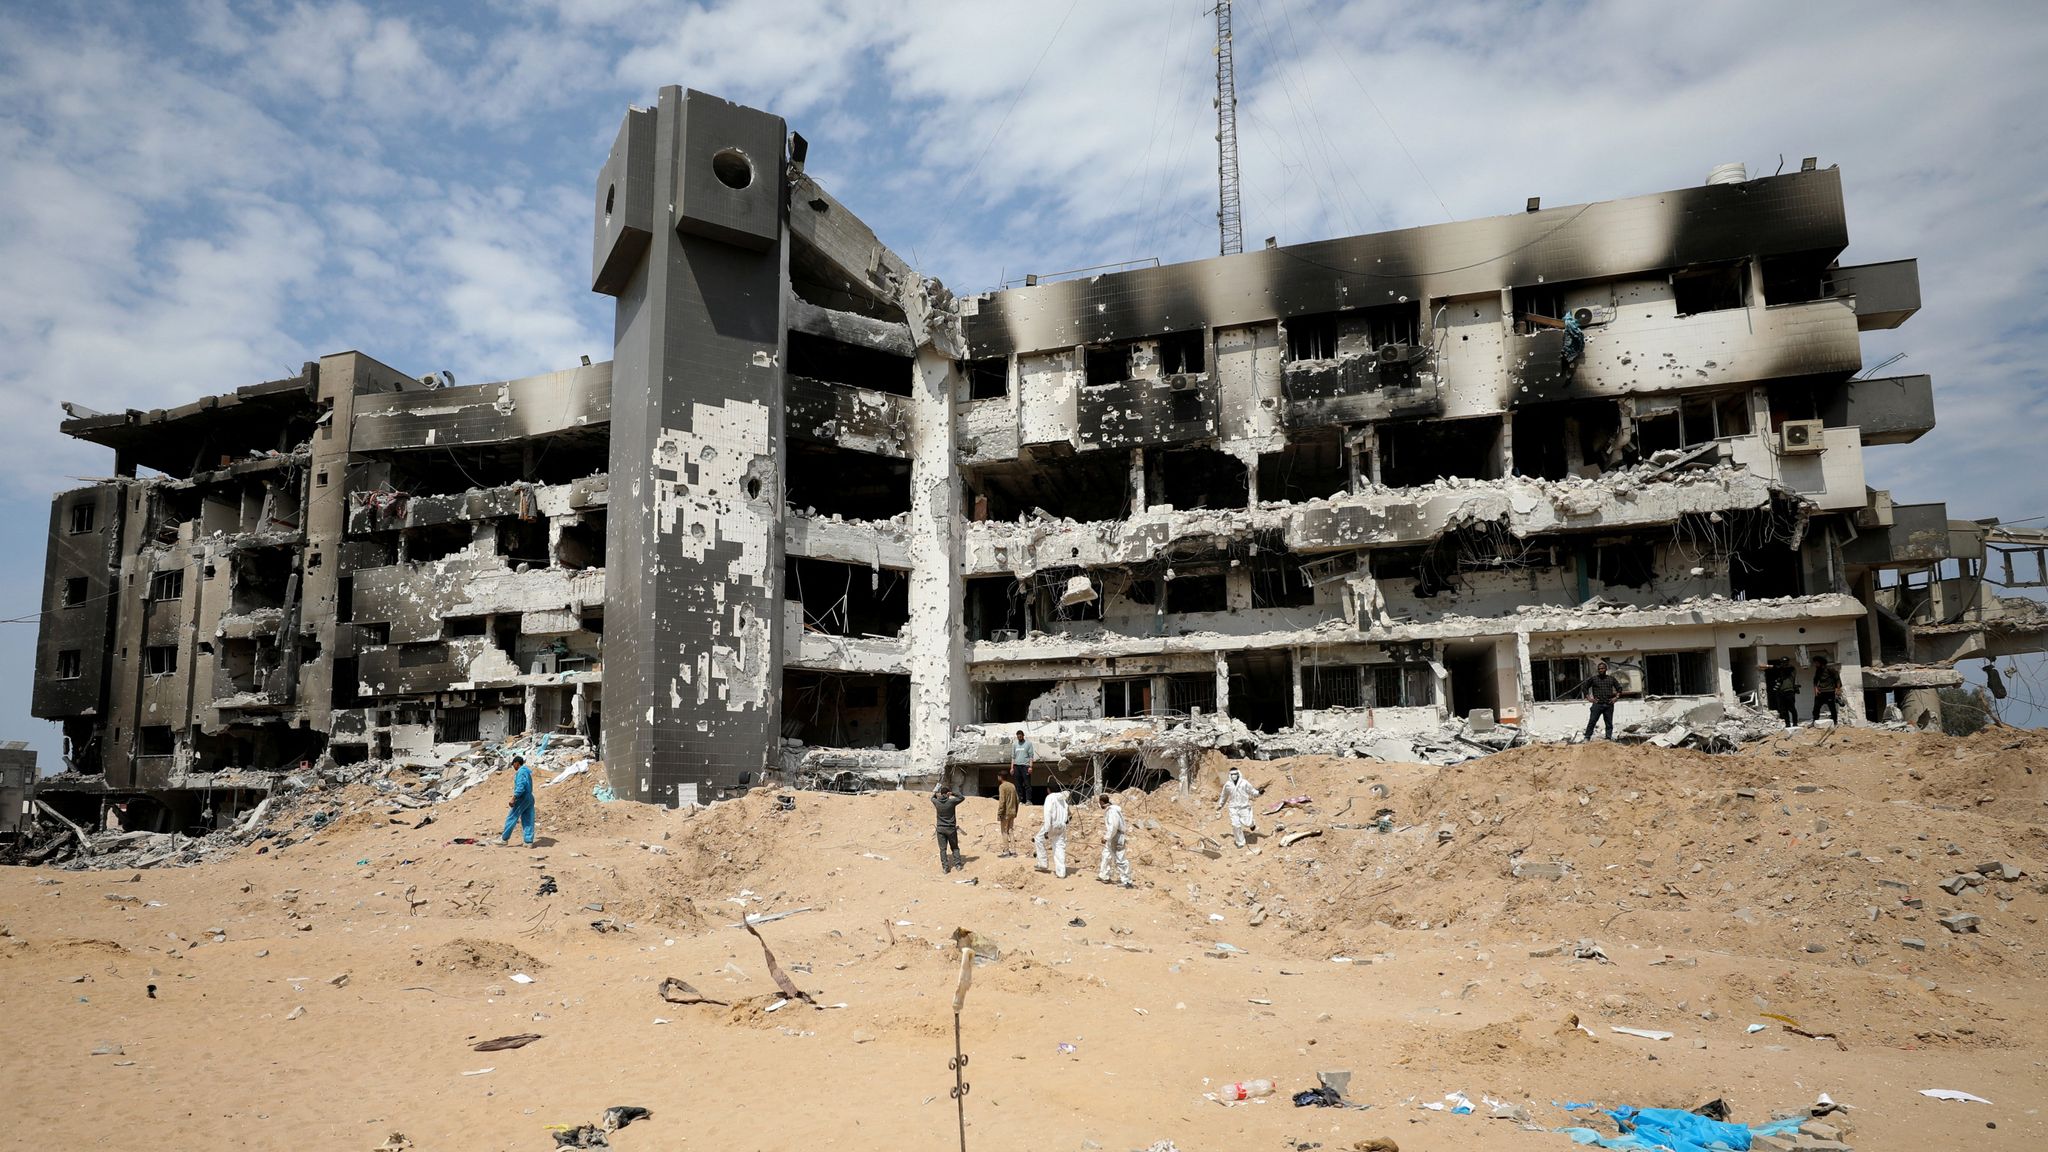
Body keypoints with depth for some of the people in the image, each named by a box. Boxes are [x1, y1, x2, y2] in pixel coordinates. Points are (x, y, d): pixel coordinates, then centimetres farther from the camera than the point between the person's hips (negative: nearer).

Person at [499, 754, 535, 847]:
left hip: (522, 798, -9)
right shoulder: (527, 771, 16)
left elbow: (520, 787, -22)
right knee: (528, 821, 6)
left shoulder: (520, 772, -13)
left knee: (511, 818, 2)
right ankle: (529, 841, 4)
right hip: (530, 798, 9)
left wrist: (513, 799, -20)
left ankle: (504, 838, 10)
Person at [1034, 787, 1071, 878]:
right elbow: (1066, 813, 13)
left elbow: (1048, 814, -18)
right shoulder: (1062, 798, 11)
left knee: (1039, 840, 16)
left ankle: (1042, 864, 16)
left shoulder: (1050, 797, -11)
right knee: (1060, 847, 9)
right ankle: (1061, 872, 8)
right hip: (1062, 826, 6)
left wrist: (1046, 830, -18)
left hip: (1053, 825, -6)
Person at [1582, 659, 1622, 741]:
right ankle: (1587, 738, -6)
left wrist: (1616, 697, 5)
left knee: (1609, 723, 4)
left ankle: (1608, 738, 11)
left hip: (1609, 705, 2)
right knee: (1592, 721, -8)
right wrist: (1588, 698, 3)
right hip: (1597, 704, -2)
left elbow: (1619, 688, 19)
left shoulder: (1611, 679, 11)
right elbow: (1585, 687, 13)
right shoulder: (1593, 679, 6)